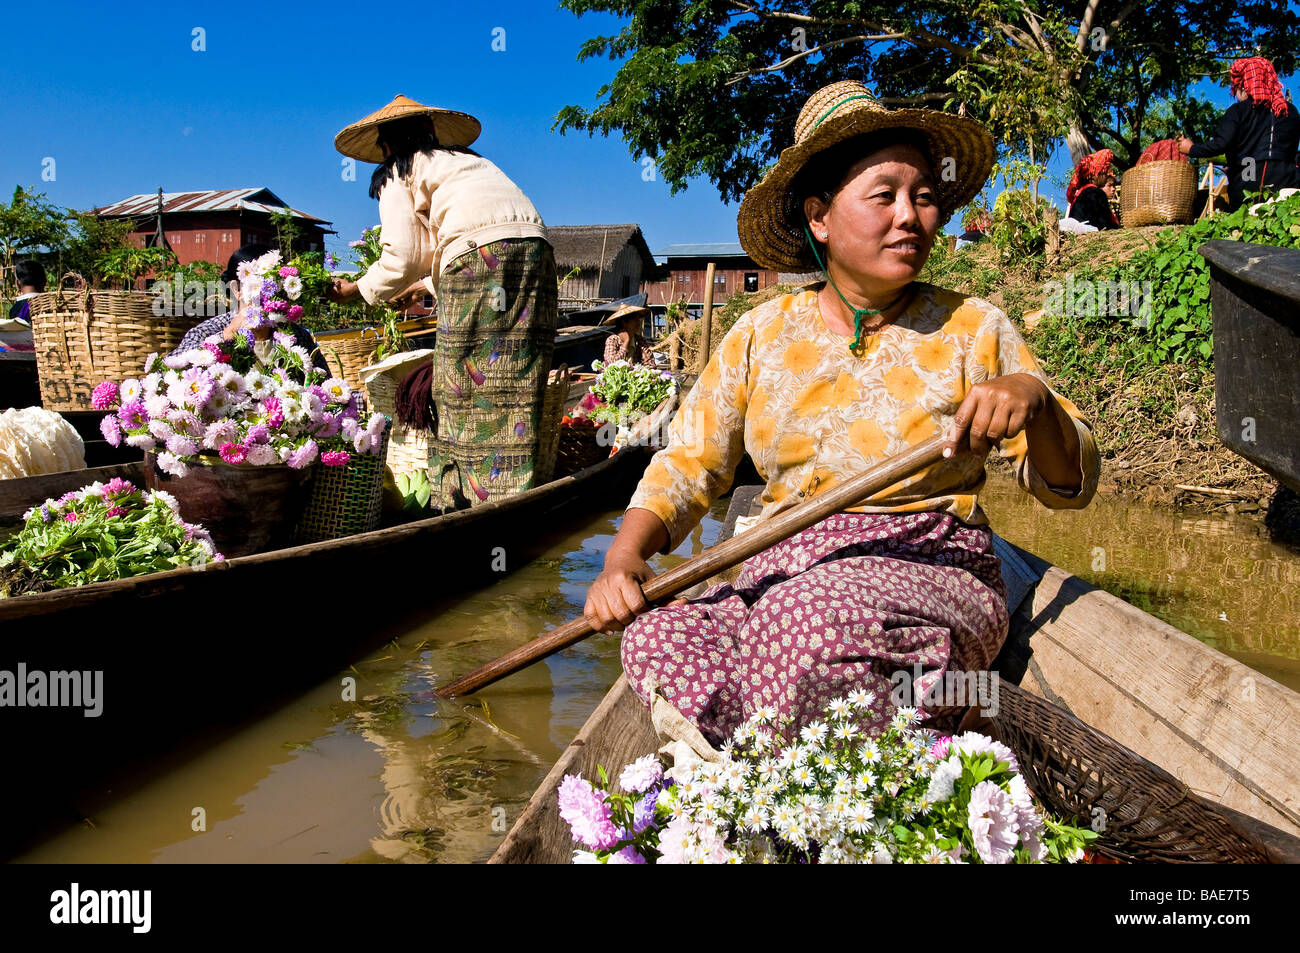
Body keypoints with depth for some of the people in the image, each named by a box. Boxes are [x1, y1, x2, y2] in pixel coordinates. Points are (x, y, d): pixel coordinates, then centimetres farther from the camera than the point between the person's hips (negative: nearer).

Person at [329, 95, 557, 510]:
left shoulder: (398, 175, 13)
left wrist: (356, 289, 23)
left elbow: (401, 259, 6)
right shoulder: (468, 160, 34)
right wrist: (423, 285, 46)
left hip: (481, 253, -7)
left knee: (467, 394, -2)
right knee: (514, 394, 5)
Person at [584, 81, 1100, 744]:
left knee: (812, 625, -35)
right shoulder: (763, 334, 8)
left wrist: (1033, 397, -17)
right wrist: (622, 560, -10)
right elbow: (686, 465, 7)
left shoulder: (972, 330, 3)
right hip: (782, 572, 3)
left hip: (930, 571, -2)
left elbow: (1070, 484, 4)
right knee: (657, 639, -26)